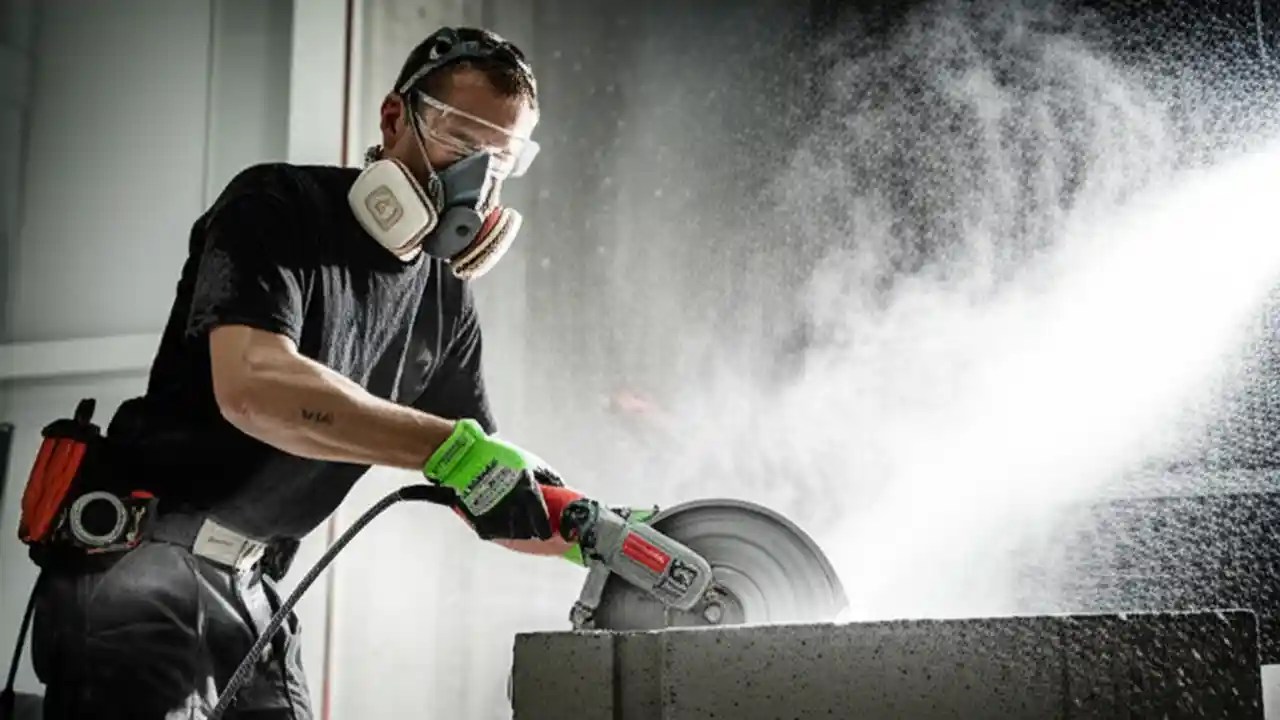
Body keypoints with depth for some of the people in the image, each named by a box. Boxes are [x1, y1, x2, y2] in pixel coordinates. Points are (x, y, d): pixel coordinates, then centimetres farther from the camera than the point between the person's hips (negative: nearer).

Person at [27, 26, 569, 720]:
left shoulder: (447, 302, 7)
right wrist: (453, 448, -34)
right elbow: (254, 384, -30)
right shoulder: (278, 207, -12)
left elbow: (481, 489, 9)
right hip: (142, 555, -6)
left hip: (252, 585, 7)